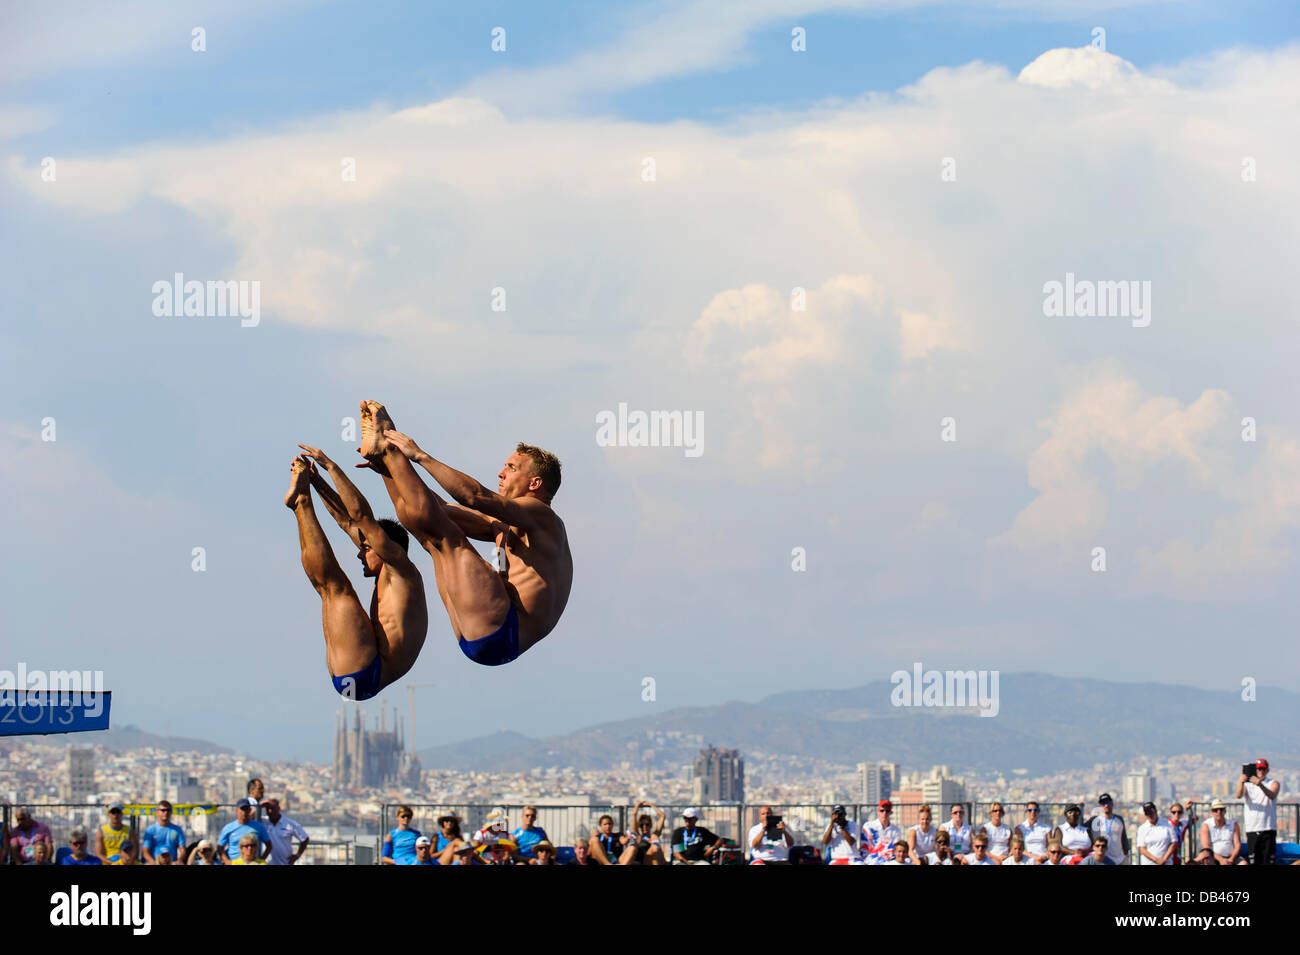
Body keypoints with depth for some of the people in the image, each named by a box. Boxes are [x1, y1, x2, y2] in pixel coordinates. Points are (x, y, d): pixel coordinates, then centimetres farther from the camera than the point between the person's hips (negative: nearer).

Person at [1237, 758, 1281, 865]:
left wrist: (1260, 785, -37)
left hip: (1268, 828, -1)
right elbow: (1239, 796, -11)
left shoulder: (1273, 783, 6)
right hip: (1252, 829, 1)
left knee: (1268, 861, -5)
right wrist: (1241, 783, -32)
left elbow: (1272, 795, -17)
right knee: (1254, 861, -2)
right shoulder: (1247, 783, 9)